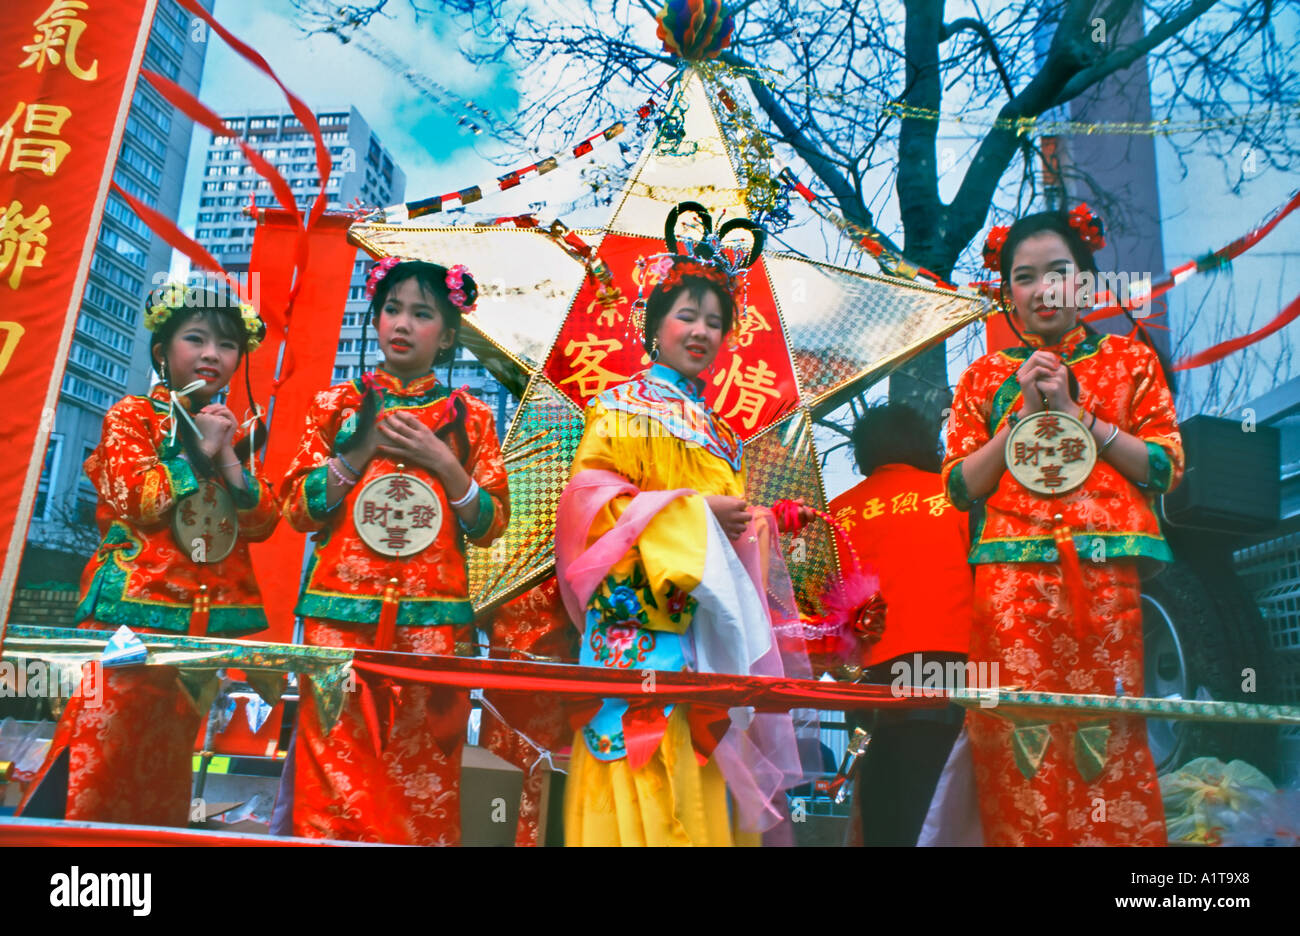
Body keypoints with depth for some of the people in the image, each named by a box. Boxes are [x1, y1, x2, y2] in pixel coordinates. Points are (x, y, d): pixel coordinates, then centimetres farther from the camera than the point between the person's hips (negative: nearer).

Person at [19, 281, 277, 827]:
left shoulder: (235, 433, 15)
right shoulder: (132, 416, 2)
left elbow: (264, 522, 5)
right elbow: (131, 497, -14)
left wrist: (229, 460, -8)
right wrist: (197, 451, -10)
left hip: (213, 615, 5)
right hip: (135, 606, -4)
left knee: (167, 757, 12)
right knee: (102, 743, -8)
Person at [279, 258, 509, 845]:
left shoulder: (469, 417, 9)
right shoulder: (337, 405, 10)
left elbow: (490, 526, 4)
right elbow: (298, 511, 5)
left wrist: (440, 461, -8)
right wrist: (360, 449, -7)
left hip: (433, 617, 0)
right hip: (342, 613, 1)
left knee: (421, 772, 1)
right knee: (335, 760, 0)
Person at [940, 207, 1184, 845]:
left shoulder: (1131, 360, 11)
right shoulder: (985, 377, 11)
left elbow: (1166, 469, 2)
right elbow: (959, 487, 4)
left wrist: (1073, 411, -5)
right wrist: (1024, 414, -6)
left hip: (1105, 574, 0)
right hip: (1011, 581, 0)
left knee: (1103, 733, 0)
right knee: (1020, 738, -1)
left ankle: (1115, 835, 17)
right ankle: (1029, 834, 14)